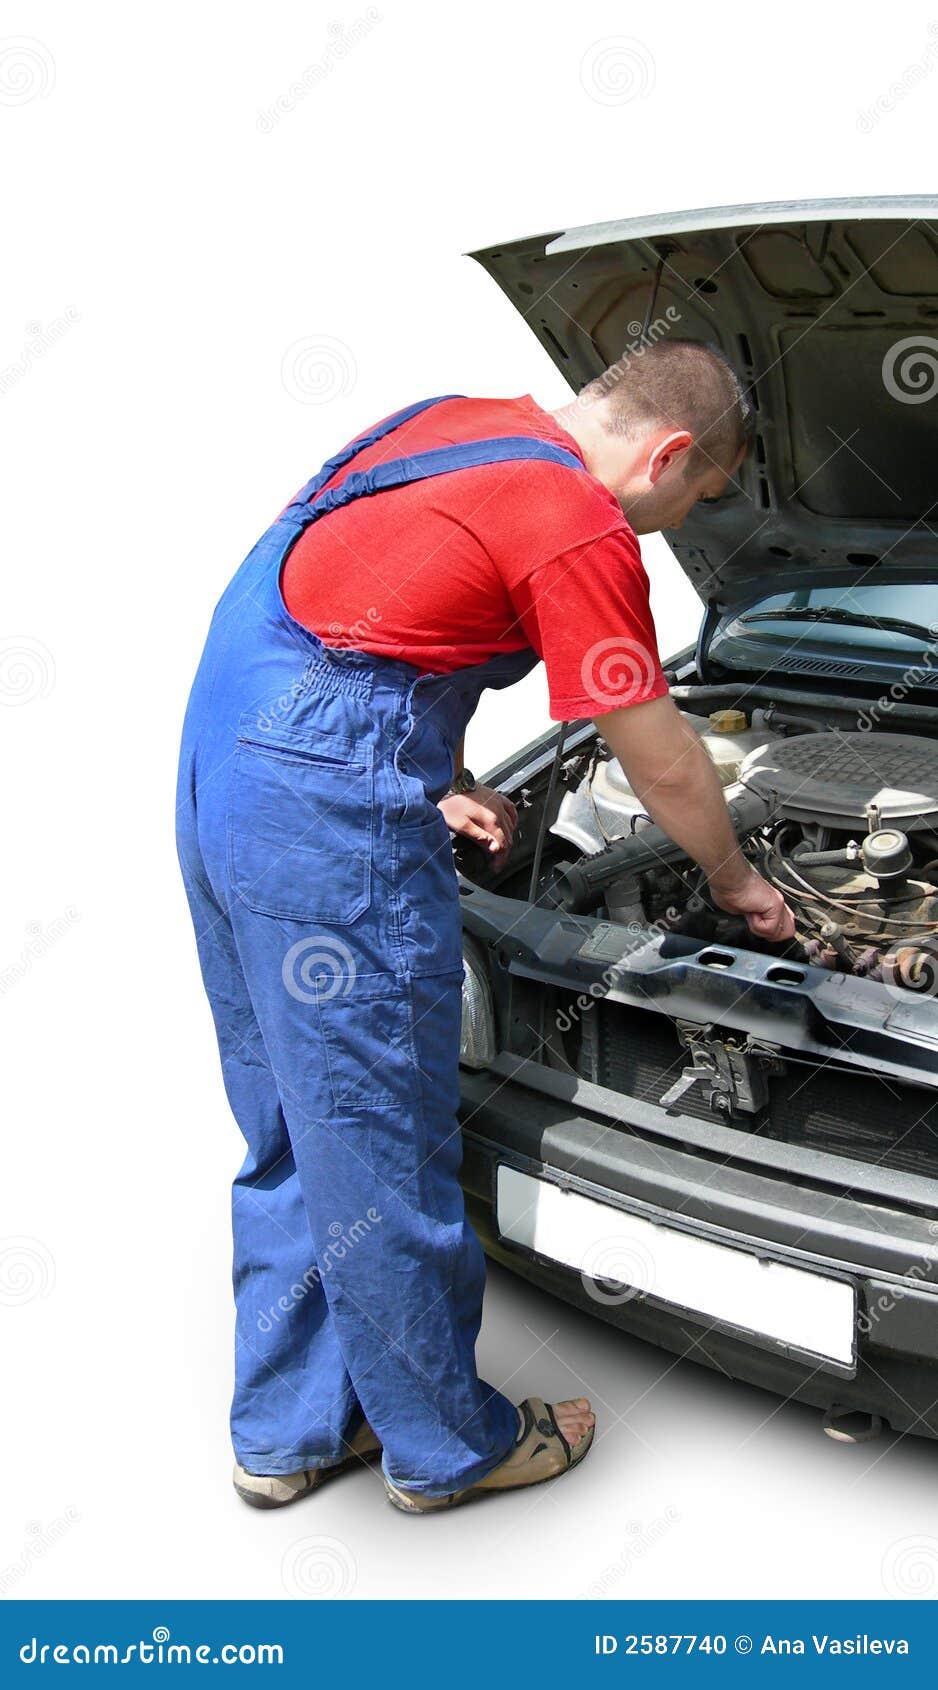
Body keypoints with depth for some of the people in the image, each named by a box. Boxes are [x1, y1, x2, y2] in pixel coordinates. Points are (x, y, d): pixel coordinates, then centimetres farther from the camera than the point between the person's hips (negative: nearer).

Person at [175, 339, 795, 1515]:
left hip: (221, 760, 10)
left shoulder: (460, 423, 16)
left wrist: (442, 784, 19)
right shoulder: (579, 527, -11)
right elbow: (665, 767, -4)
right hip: (329, 808, -10)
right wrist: (736, 884, 14)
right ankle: (450, 1447, 25)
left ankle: (286, 1430, 33)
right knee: (382, 1150, 5)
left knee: (294, 1135, 19)